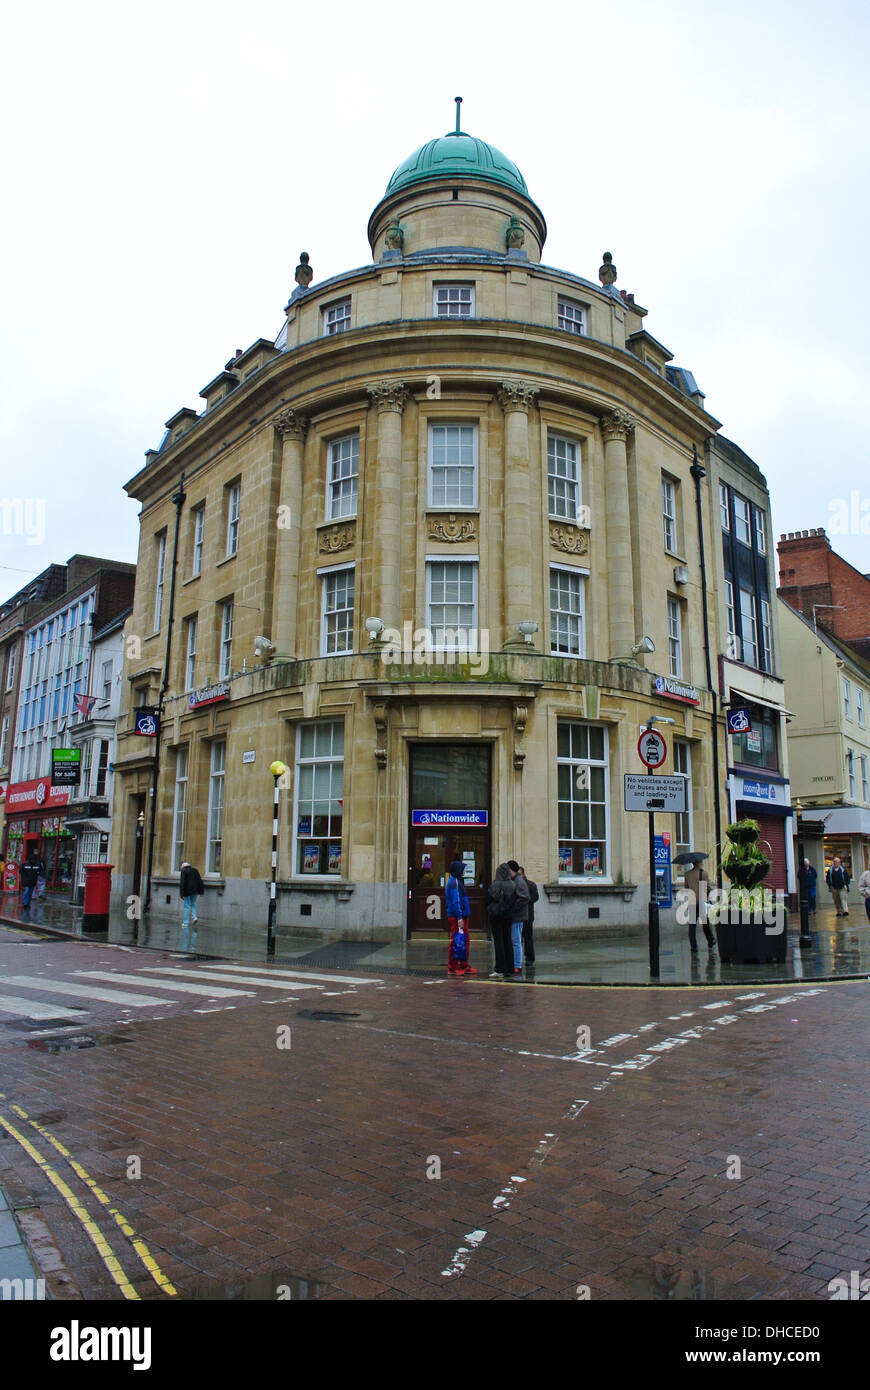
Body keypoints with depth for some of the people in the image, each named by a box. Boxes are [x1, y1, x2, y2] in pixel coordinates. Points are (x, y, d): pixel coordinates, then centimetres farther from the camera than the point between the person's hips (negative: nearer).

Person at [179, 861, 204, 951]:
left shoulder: (184, 871, -5)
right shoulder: (195, 871, 11)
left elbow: (182, 883, -11)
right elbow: (200, 881, 11)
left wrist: (182, 893, -11)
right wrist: (201, 891, 14)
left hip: (187, 891, -5)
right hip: (195, 891, 5)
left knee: (186, 906, 1)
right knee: (193, 904, 22)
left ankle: (185, 923, 0)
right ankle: (195, 917, 2)